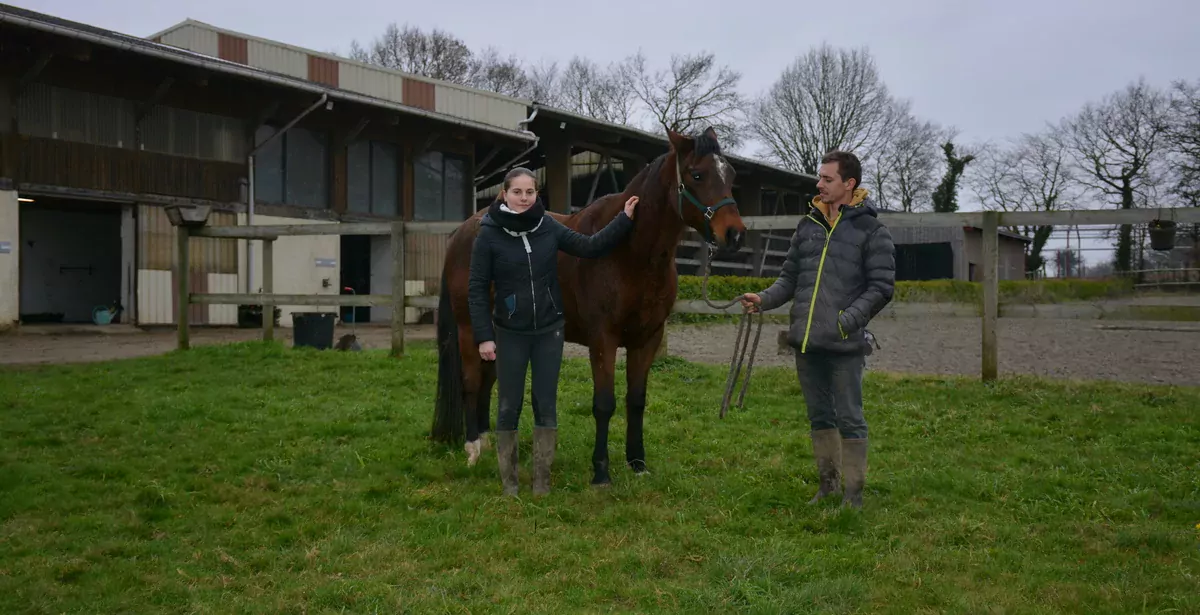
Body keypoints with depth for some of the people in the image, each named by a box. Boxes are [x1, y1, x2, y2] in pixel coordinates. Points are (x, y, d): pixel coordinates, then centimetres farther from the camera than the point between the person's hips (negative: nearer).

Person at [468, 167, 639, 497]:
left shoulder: (549, 227, -3)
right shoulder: (489, 234, -11)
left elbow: (590, 247, 3)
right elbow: (477, 289, -9)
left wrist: (625, 220, -4)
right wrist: (484, 336, -14)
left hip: (549, 331, 2)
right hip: (510, 333, -2)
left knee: (546, 405, 7)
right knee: (509, 407, 6)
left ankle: (542, 480, 20)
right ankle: (508, 481, 21)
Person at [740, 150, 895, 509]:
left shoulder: (872, 231, -4)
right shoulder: (808, 226, 11)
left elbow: (881, 287, -8)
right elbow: (790, 278, 15)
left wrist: (849, 319, -20)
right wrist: (765, 299, -3)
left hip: (845, 345, -5)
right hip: (806, 342, 5)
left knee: (849, 418, 2)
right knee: (819, 416, 15)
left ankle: (853, 493, 12)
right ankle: (828, 482, 28)